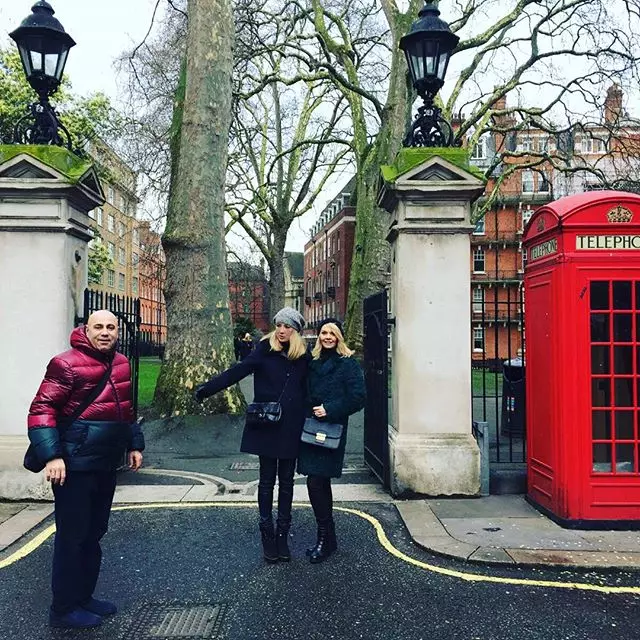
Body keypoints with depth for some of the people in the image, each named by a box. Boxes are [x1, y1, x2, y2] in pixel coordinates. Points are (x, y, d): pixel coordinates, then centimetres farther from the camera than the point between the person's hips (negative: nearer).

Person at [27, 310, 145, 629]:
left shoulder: (121, 364, 9)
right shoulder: (67, 364, -14)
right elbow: (41, 410, -16)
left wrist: (134, 445, 17)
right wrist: (52, 455, -23)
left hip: (106, 465, 8)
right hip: (75, 467, -7)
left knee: (94, 534, 17)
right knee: (72, 536, 2)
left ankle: (83, 596, 32)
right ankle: (63, 609, 17)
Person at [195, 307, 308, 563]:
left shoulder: (303, 356, 1)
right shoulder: (265, 349, -5)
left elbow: (307, 390, 6)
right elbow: (237, 371, -12)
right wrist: (206, 389, -21)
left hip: (291, 428, 2)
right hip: (266, 426, -2)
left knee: (286, 481, 11)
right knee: (267, 480, 7)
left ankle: (282, 534, 23)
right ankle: (267, 534, 18)